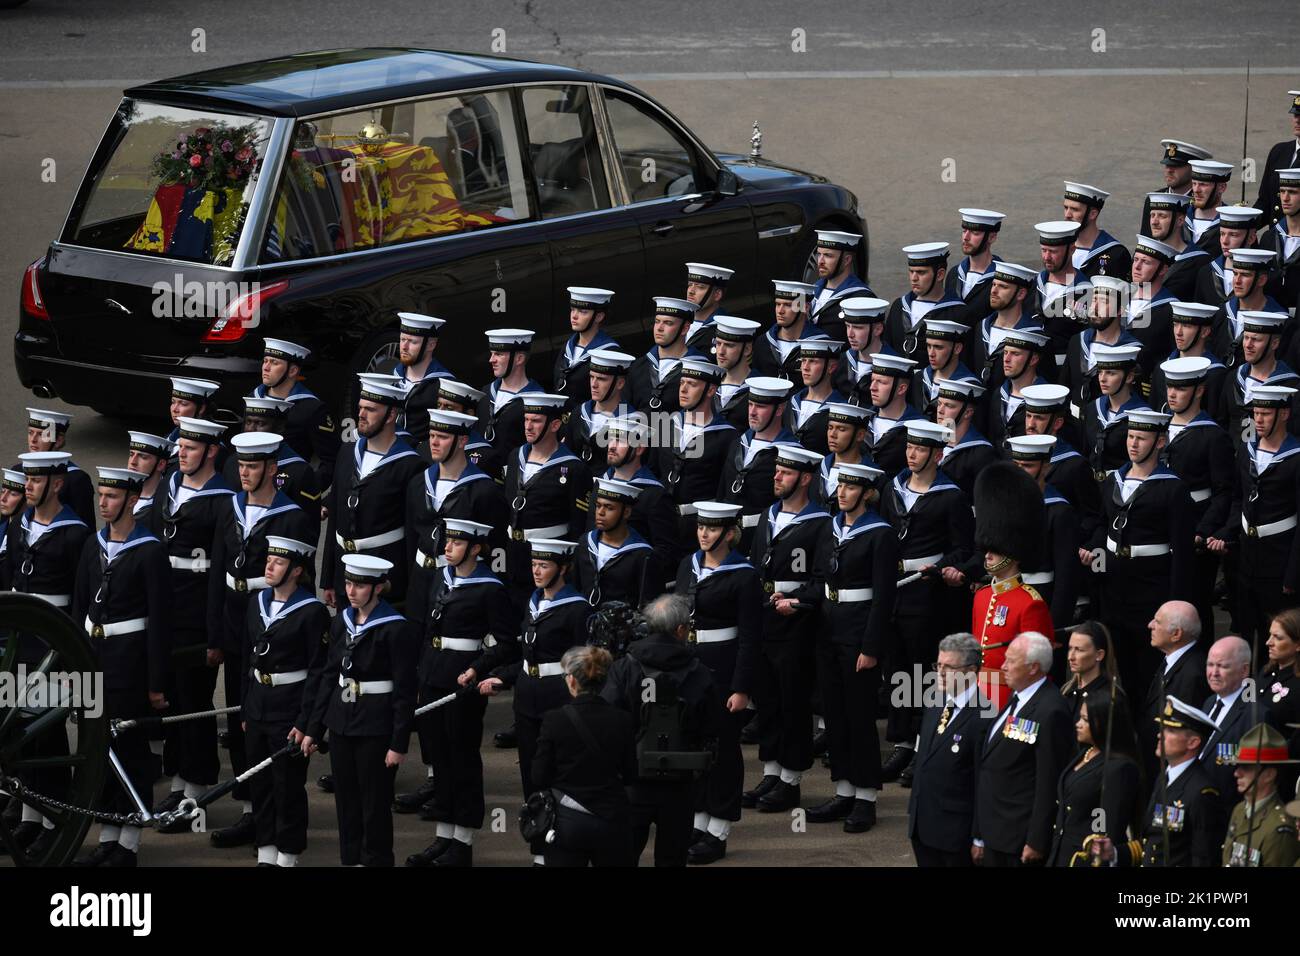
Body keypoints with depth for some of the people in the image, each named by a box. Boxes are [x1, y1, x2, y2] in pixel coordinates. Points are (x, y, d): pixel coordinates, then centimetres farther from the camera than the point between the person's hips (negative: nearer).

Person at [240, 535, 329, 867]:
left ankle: (287, 856, 12)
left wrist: (305, 723, -15)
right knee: (259, 783, 11)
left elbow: (318, 672, -12)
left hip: (290, 709, -6)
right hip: (257, 708, 6)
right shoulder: (258, 604, 8)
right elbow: (248, 660, 14)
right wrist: (244, 712, 12)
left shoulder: (312, 612, -12)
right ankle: (265, 854, 21)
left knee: (288, 786, 2)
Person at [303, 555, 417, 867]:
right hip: (342, 721, 6)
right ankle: (350, 860, 22)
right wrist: (313, 729, 9)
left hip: (376, 728, -6)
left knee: (375, 803, 3)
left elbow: (405, 691, -12)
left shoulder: (396, 628, -13)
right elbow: (329, 676, 11)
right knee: (346, 801, 12)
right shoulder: (341, 622, 6)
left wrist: (399, 744, -14)